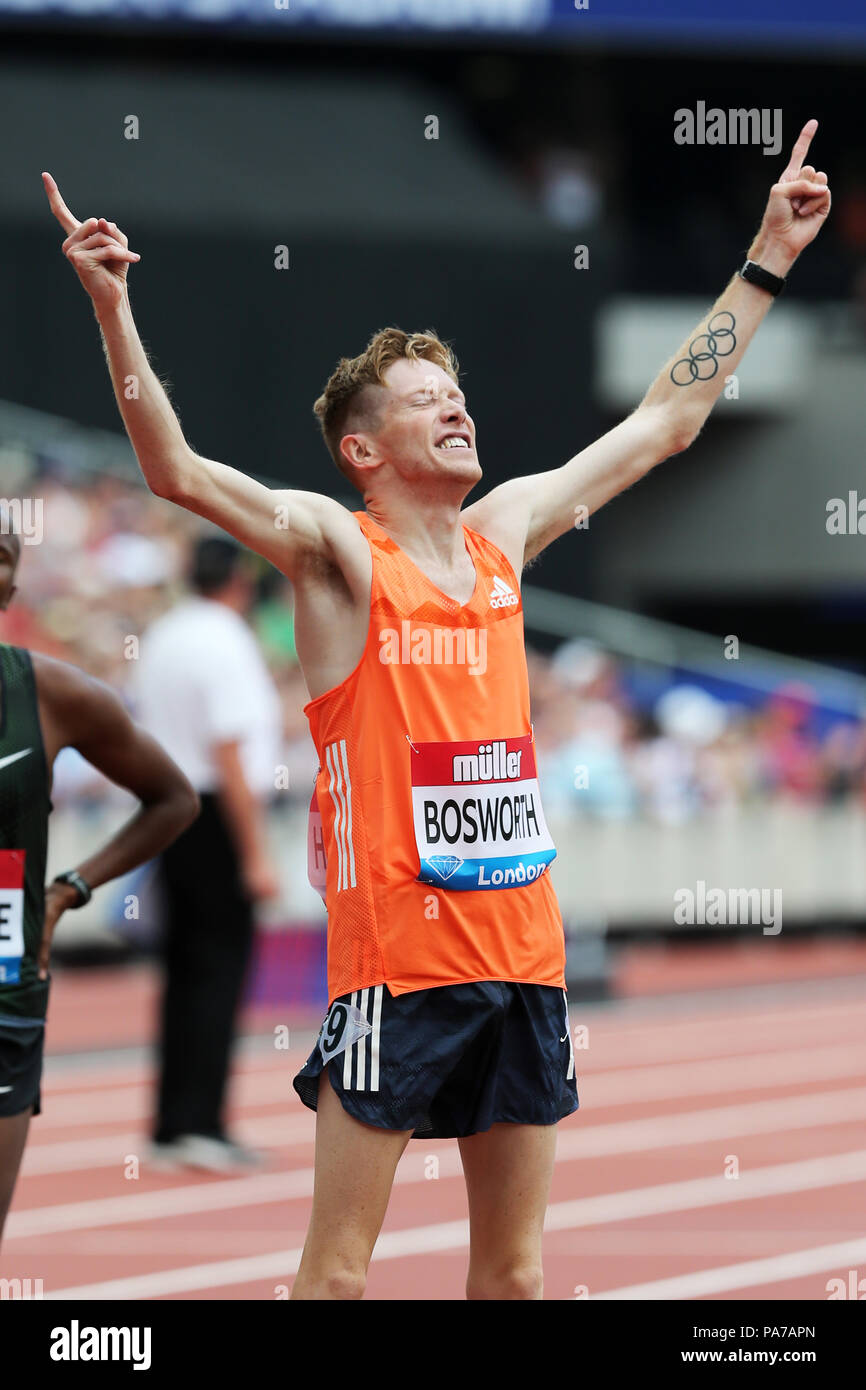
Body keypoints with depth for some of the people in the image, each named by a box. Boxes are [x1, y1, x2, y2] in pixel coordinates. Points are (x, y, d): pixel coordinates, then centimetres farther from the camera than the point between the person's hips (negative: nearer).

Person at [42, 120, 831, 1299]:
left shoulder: (504, 532, 13)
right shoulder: (338, 551, -4)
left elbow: (663, 422, 22)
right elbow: (178, 473, -18)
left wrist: (767, 263, 25)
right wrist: (113, 312, -29)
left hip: (521, 950, 6)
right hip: (395, 960, -6)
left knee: (516, 1272, 9)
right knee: (339, 1272, -6)